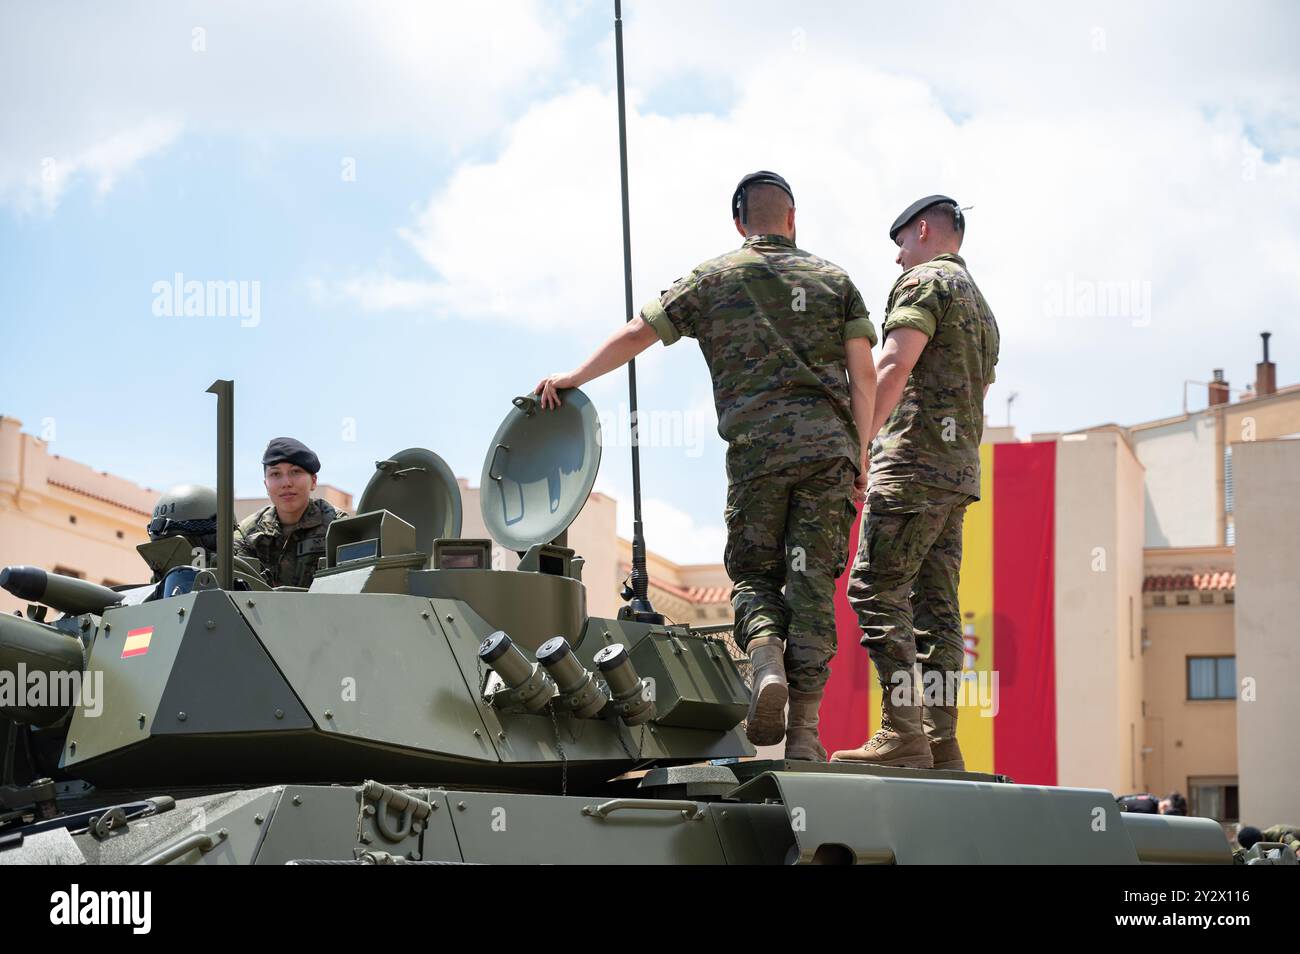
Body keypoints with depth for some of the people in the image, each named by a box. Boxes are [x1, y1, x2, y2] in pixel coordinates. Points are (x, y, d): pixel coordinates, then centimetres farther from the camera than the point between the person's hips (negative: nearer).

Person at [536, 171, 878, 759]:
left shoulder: (713, 278, 12)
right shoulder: (833, 279, 15)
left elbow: (636, 336, 13)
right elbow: (863, 375, 6)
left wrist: (573, 378, 25)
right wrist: (859, 456, 9)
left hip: (756, 445, -1)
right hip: (829, 444, 1)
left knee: (752, 571, 12)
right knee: (812, 580, 0)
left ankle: (767, 662, -19)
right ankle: (803, 728, -7)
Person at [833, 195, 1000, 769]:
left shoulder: (924, 282, -2)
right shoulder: (980, 305, 28)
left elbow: (894, 367, -16)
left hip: (915, 461, -9)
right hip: (960, 473, 9)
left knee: (876, 591, -12)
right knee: (936, 607, 6)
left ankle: (901, 733, -19)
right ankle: (941, 742, 1)